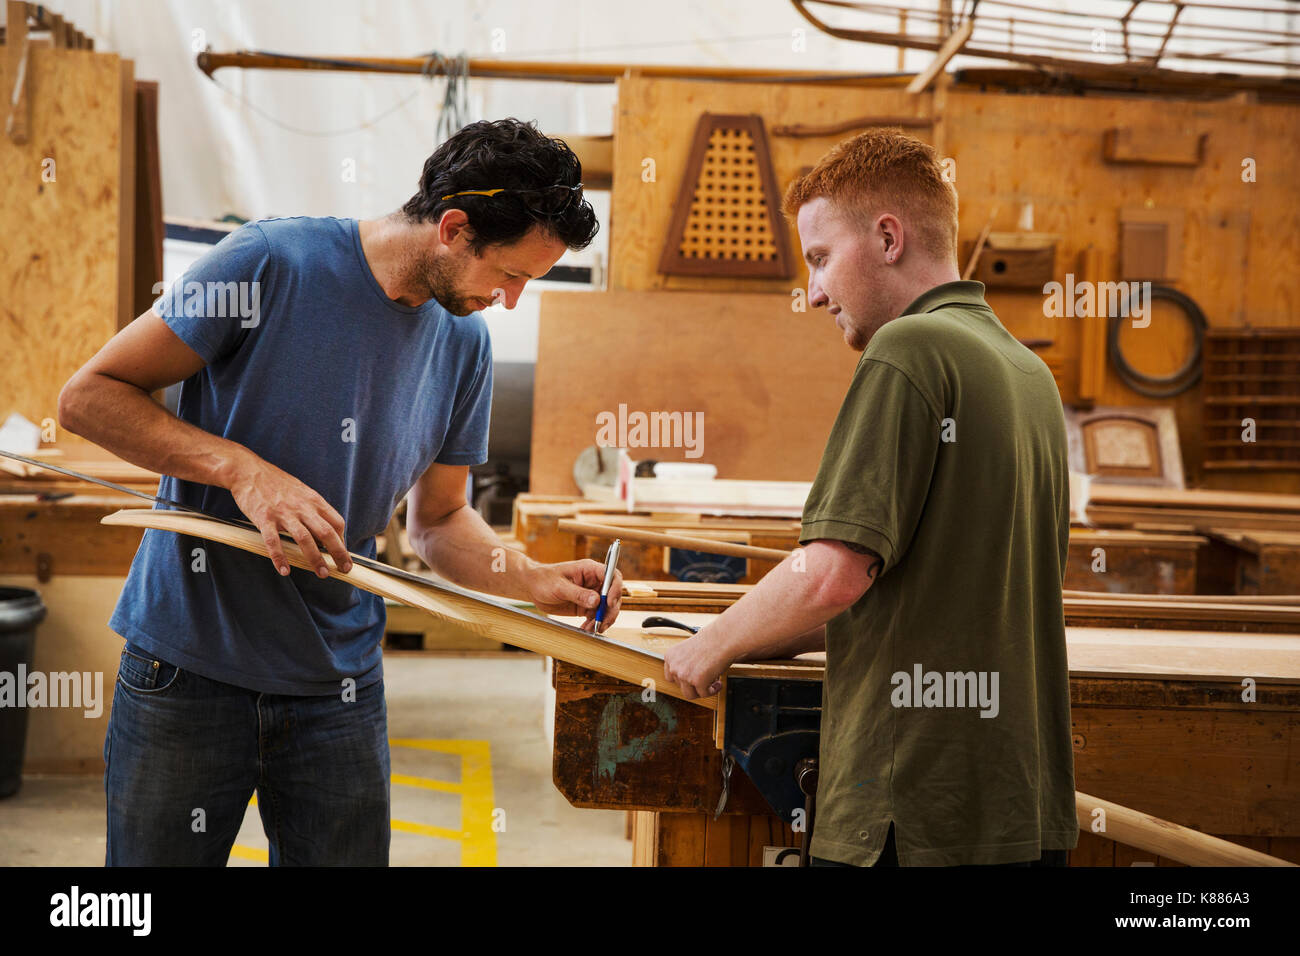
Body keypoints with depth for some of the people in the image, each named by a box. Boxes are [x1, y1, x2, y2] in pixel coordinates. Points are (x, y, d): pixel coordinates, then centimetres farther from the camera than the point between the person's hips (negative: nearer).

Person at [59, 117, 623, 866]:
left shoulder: (464, 344, 4)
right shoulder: (274, 264, -15)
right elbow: (89, 396, -12)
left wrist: (537, 581, -4)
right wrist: (243, 469, -25)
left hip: (339, 684, 4)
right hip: (189, 667, -4)